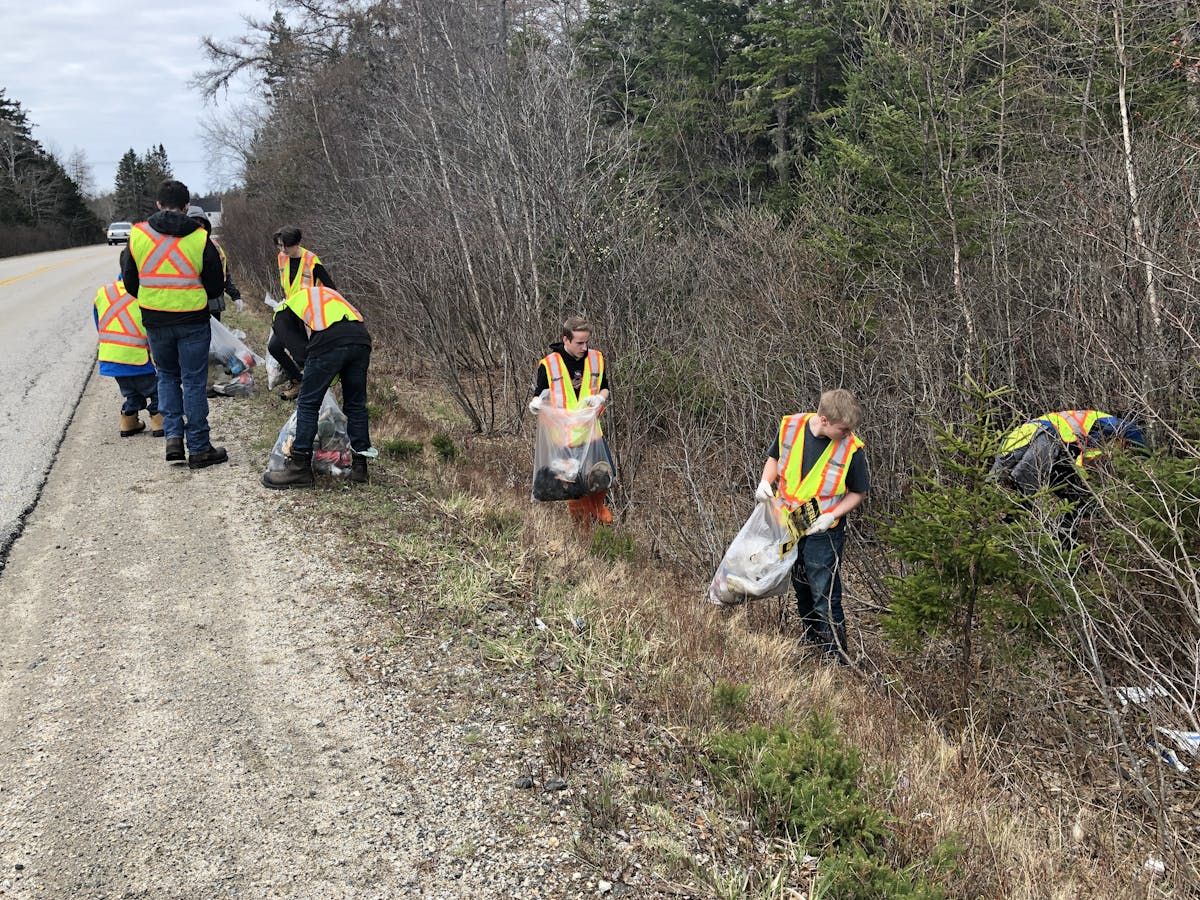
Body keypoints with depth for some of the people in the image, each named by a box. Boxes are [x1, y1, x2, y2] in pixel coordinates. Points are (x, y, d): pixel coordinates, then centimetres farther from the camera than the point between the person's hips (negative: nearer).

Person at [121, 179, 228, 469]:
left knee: (167, 377, 21)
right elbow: (216, 287, 0)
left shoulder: (137, 235, 0)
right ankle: (199, 449, 10)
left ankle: (173, 436, 8)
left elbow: (130, 283, 8)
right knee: (193, 382, 6)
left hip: (155, 322, 2)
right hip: (193, 322, -2)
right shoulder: (200, 238, -7)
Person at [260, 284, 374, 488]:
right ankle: (359, 465, 23)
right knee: (356, 404, 17)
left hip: (330, 341, -5)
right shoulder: (327, 292, 38)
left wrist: (299, 375, 30)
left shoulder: (287, 305, 24)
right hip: (361, 338, 5)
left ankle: (300, 467, 8)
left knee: (308, 404, 6)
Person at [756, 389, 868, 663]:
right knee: (801, 590, 21)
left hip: (823, 533, -4)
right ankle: (812, 640, 41)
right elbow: (775, 458, 10)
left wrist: (832, 516, -19)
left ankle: (837, 658, 8)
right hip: (788, 524, 4)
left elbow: (858, 493, -5)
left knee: (826, 599, -4)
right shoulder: (791, 426, -10)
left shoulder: (851, 449, -18)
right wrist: (766, 481, -9)